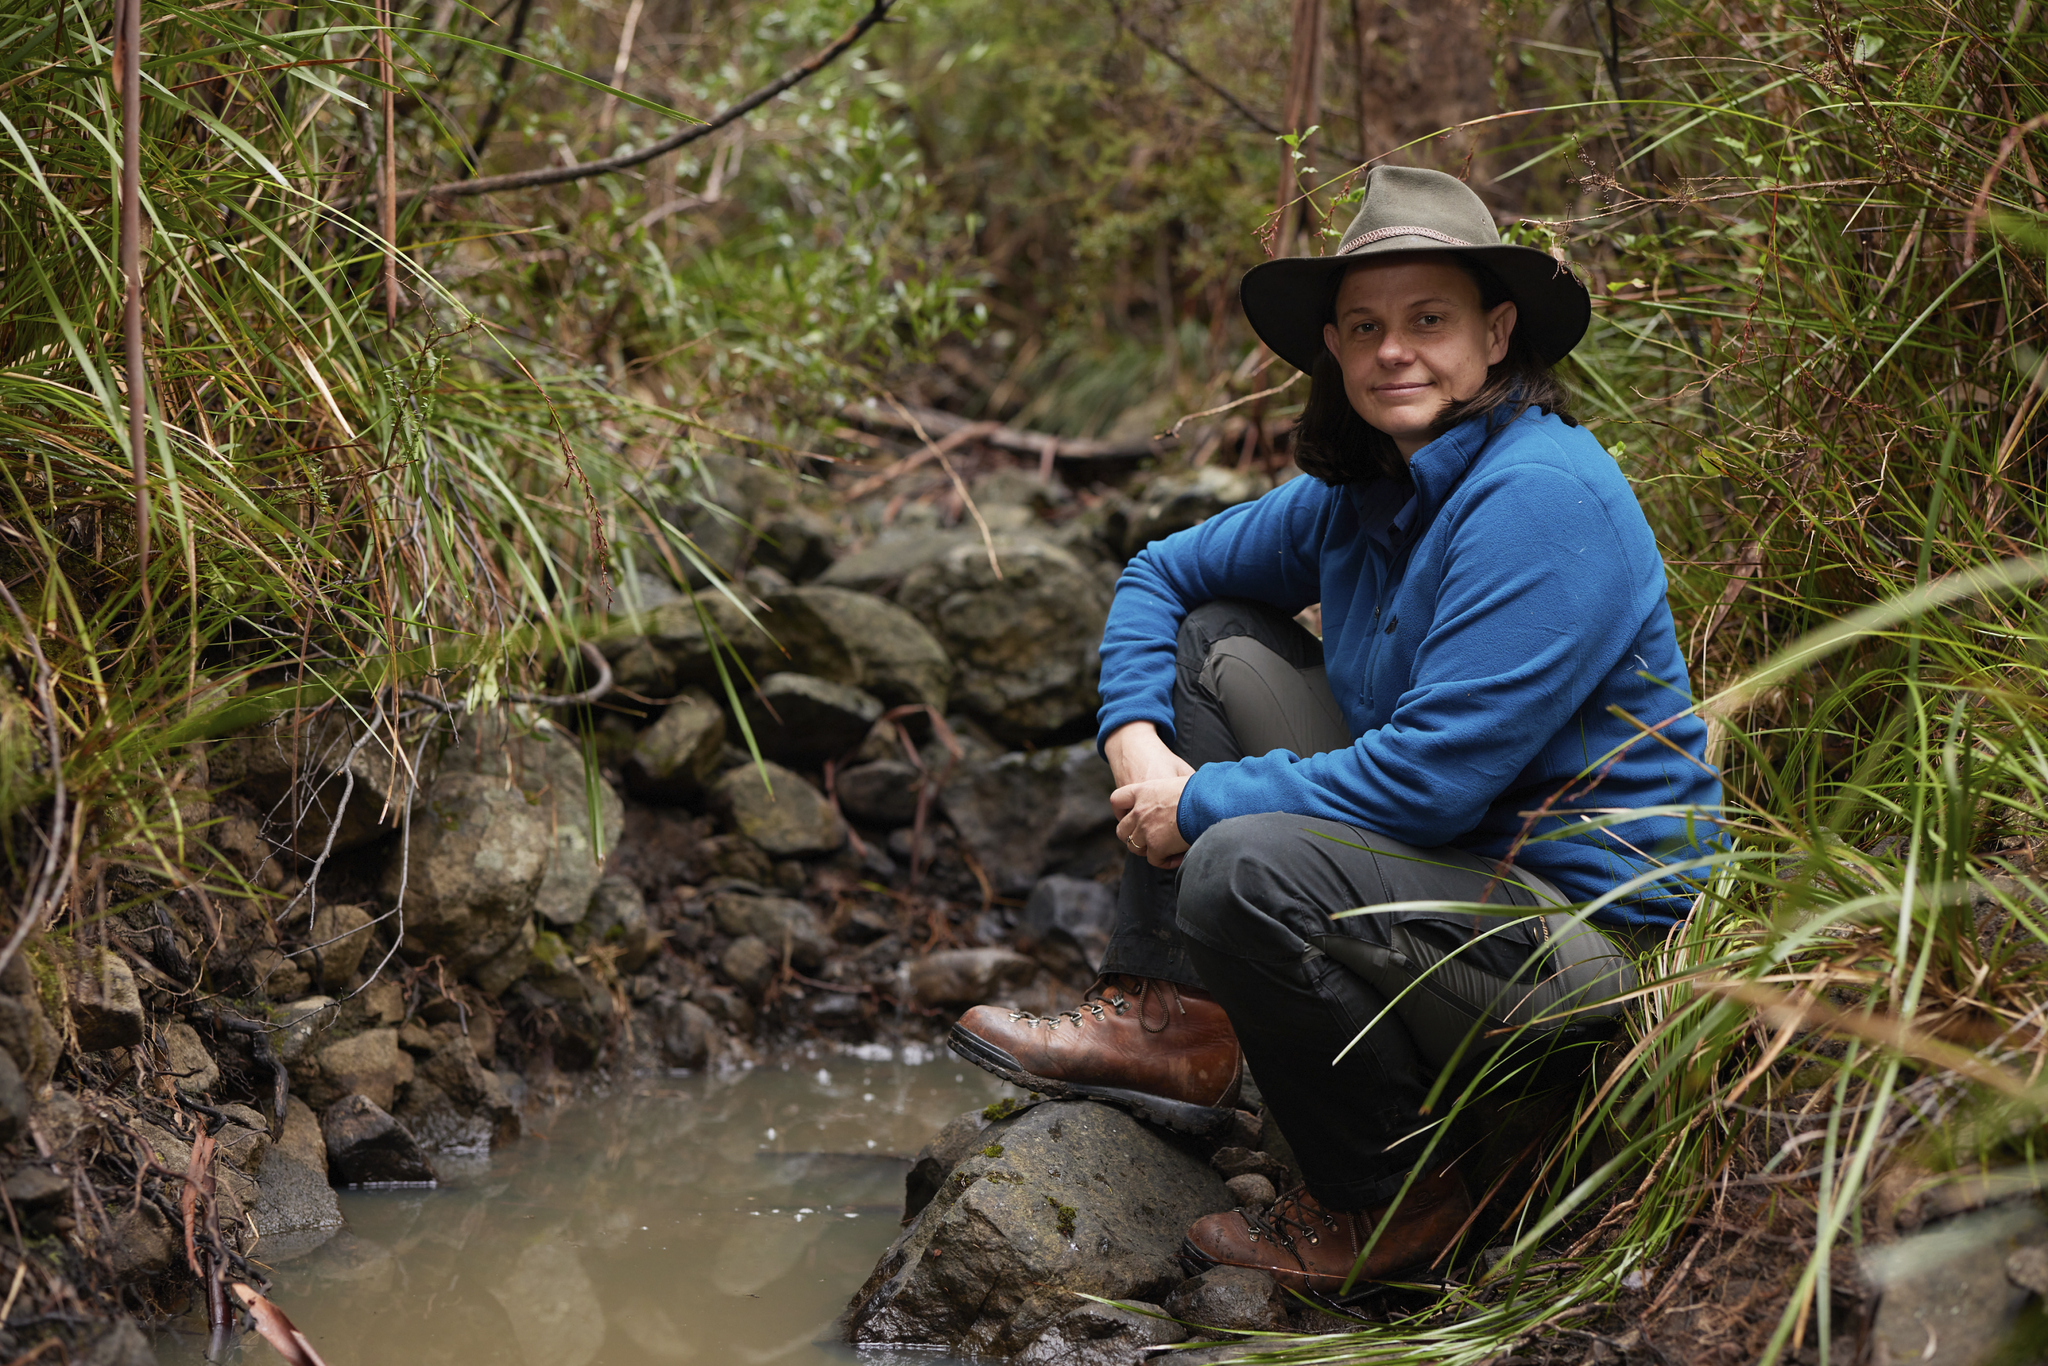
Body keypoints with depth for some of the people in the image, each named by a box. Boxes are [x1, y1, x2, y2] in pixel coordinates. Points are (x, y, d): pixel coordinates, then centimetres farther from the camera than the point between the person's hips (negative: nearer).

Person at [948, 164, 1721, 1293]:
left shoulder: (1542, 499, -21)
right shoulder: (1362, 493, 5)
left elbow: (1432, 775, -26)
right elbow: (1161, 572, 17)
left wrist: (1202, 805, -16)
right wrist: (1137, 745, -2)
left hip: (1587, 936, -9)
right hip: (1439, 858, 9)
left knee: (1245, 864, -32)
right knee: (1214, 641, 7)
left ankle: (1389, 1201, -7)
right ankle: (1170, 1023, 3)